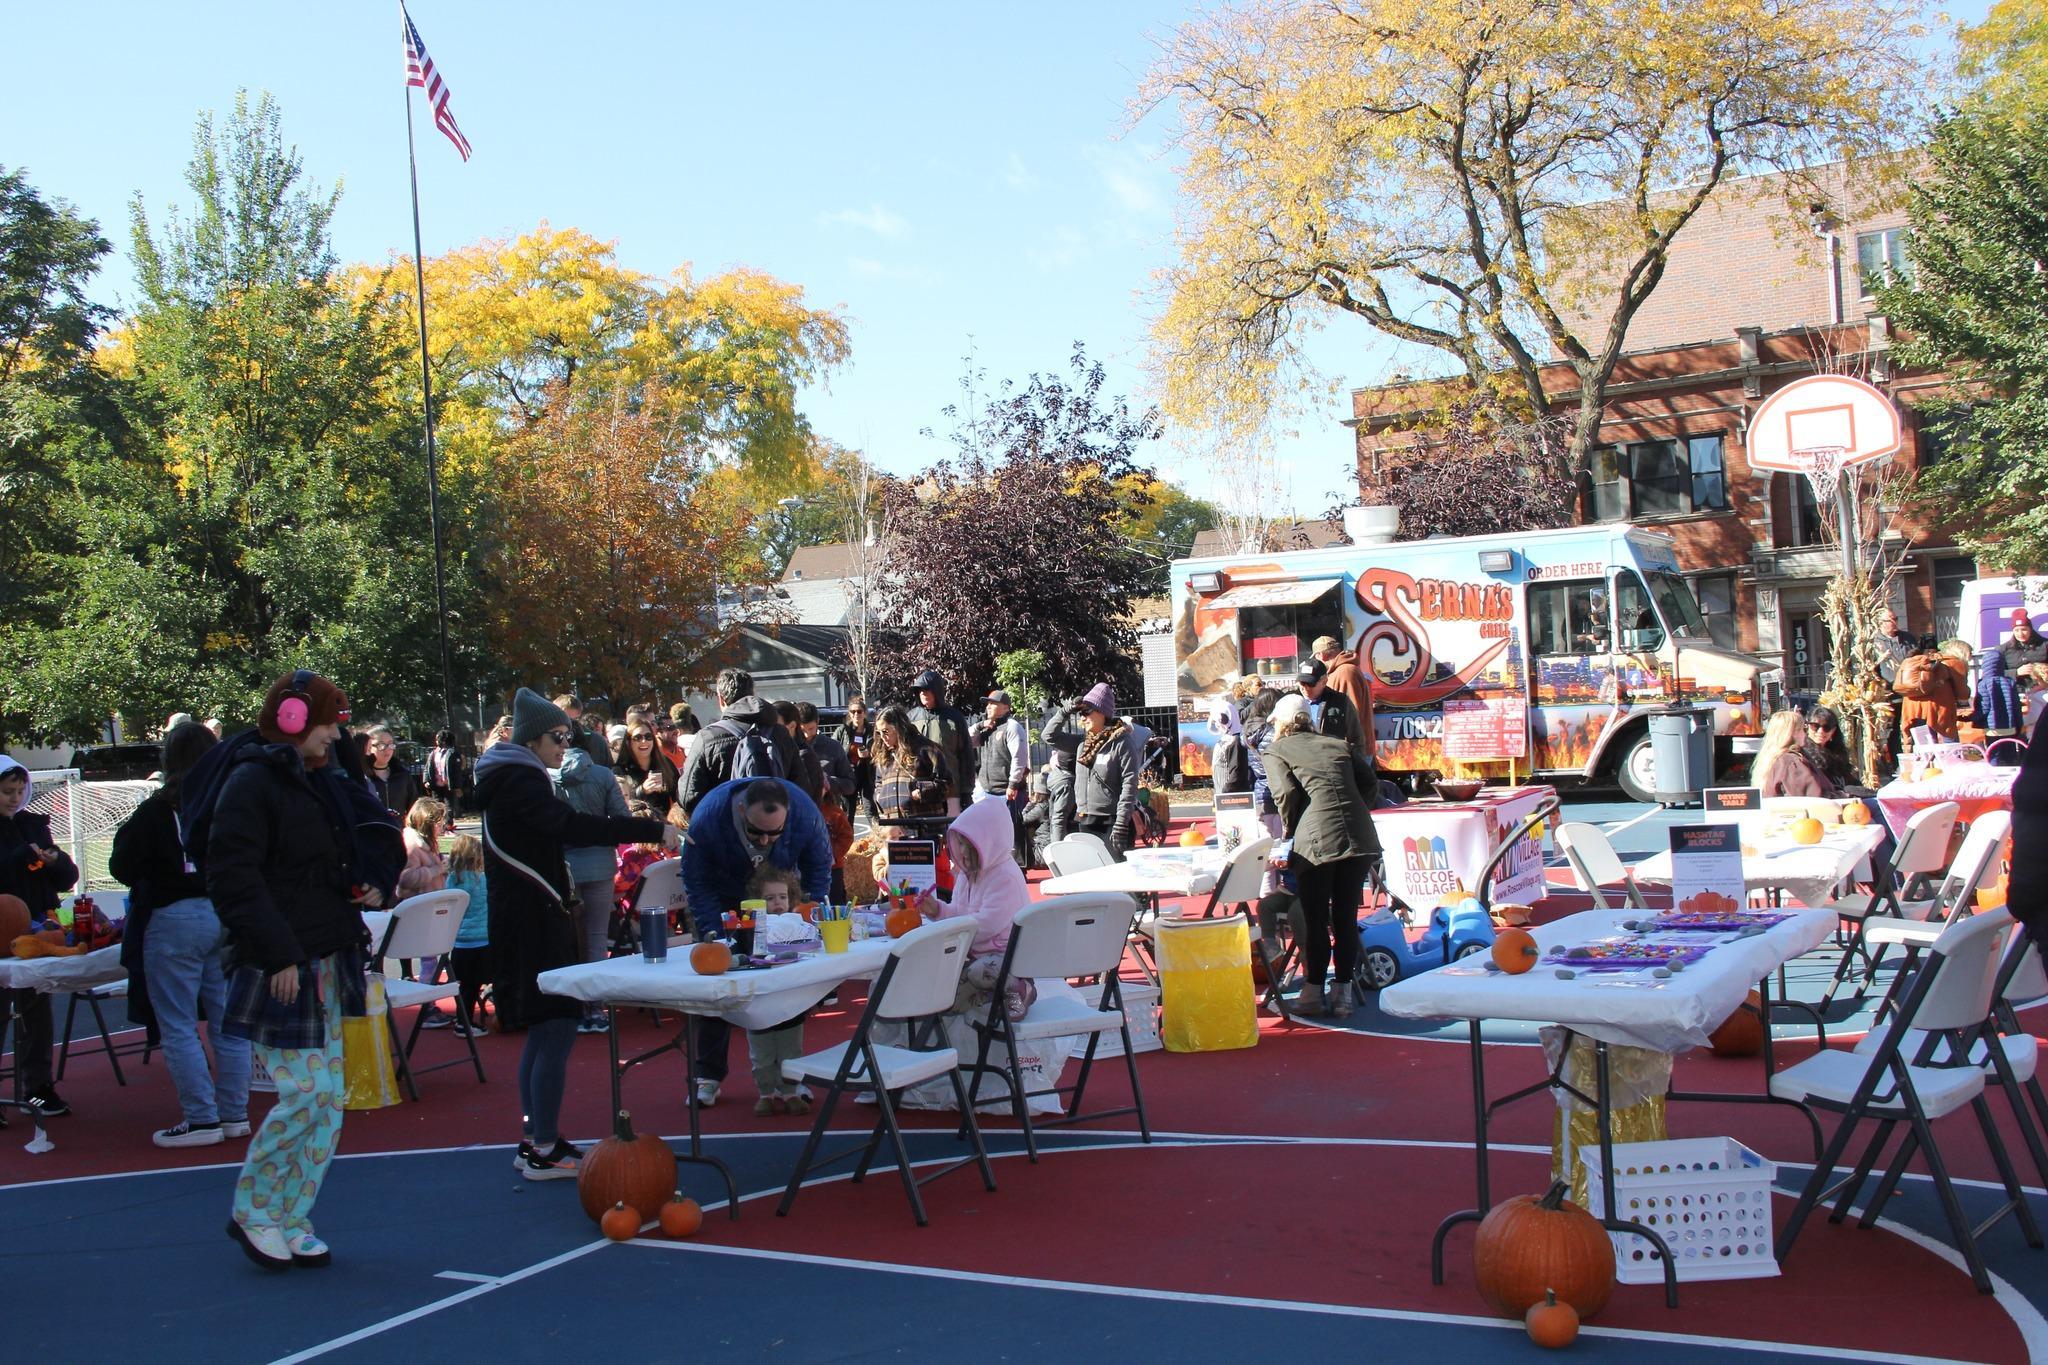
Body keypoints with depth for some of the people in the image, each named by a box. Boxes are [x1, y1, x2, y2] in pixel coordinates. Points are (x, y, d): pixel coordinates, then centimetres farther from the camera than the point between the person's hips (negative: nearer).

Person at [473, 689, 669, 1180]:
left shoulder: (513, 779, 18)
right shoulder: (520, 780, -15)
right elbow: (570, 825, -30)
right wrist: (652, 830, -34)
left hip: (529, 919, 11)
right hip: (535, 921, -11)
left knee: (544, 1032, 14)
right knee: (556, 1029, -9)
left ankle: (535, 1141, 20)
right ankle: (544, 1151, -5)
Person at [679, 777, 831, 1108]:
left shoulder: (807, 816, -32)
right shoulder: (707, 819, -36)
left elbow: (819, 871, -15)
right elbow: (697, 883, -23)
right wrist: (714, 934, -31)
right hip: (725, 897, -1)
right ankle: (708, 1075, 5)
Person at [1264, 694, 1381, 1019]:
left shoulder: (1276, 751, 11)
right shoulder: (1339, 744, 22)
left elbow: (1286, 792, -5)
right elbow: (1370, 784, 14)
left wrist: (1290, 831, 9)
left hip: (1317, 841, -4)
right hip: (1360, 838, 4)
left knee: (1315, 920, 7)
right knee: (1346, 917, 12)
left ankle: (1313, 993, 14)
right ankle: (1343, 994, 16)